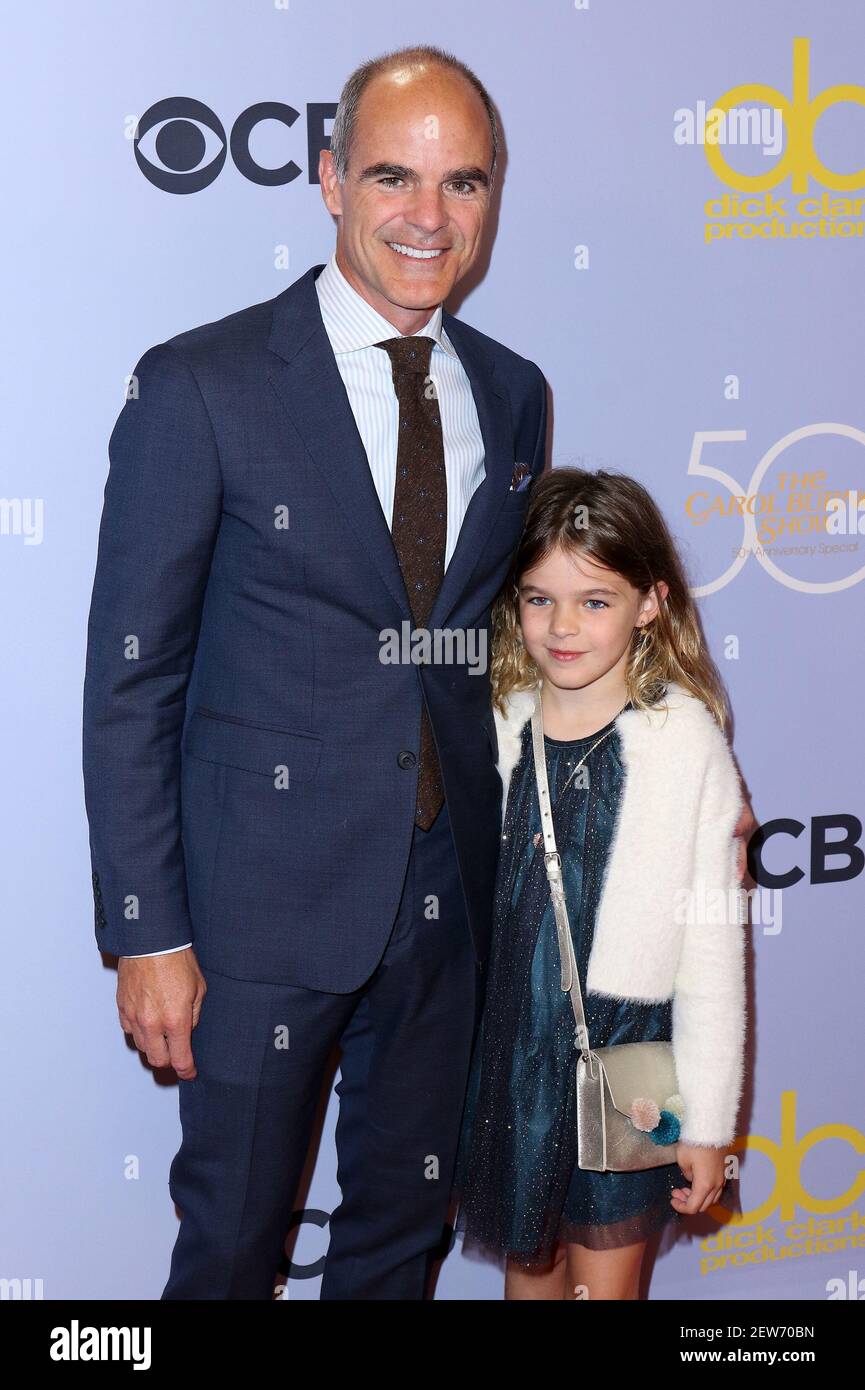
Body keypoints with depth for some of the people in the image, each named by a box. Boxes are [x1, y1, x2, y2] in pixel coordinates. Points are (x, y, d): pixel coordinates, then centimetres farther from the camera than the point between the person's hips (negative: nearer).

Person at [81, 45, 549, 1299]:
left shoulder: (514, 395, 5)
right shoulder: (199, 388, -11)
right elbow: (131, 679, -10)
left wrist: (515, 857, 10)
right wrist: (146, 933, -12)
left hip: (453, 896, 5)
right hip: (270, 895, -4)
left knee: (405, 1226, 20)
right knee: (233, 1240, 11)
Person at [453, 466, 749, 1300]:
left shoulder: (685, 740, -13)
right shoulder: (496, 726, -2)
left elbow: (713, 947, -10)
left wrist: (707, 1122, -8)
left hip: (626, 1045, -4)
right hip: (511, 1041, 4)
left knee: (604, 1281, 8)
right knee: (526, 1262, 19)